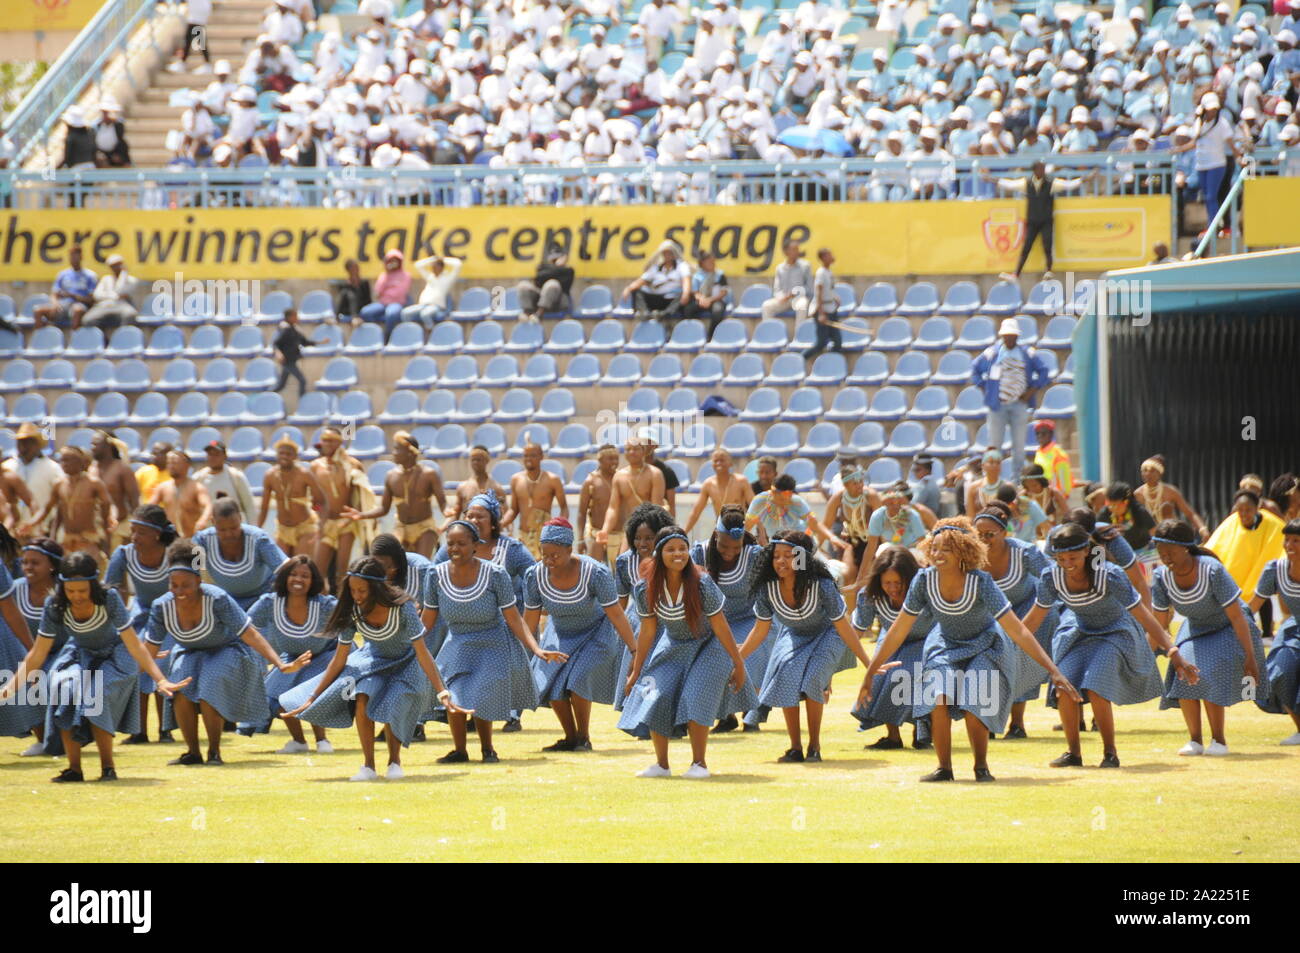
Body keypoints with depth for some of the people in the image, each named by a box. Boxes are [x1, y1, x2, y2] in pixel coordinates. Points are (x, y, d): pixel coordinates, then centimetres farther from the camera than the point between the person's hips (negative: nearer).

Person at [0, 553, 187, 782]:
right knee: (63, 688, -27)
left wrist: (160, 680, -34)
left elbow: (134, 646, -26)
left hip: (114, 657, -3)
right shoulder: (54, 606, -21)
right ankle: (74, 769, -16)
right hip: (79, 655, 3)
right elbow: (37, 655, -14)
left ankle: (107, 766, -13)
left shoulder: (109, 600, -28)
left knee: (94, 696, -30)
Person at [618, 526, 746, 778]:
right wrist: (635, 673, 4)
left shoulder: (702, 585, -25)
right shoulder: (646, 589, -15)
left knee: (695, 698, -20)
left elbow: (721, 629, -17)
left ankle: (699, 763, -7)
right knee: (655, 696, -11)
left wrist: (738, 665, -10)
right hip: (673, 648, 3)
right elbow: (647, 632, -2)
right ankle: (661, 765, 5)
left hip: (707, 647, -3)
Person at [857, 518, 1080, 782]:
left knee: (973, 707, -23)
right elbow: (899, 630, -10)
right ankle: (943, 768, -7)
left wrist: (1052, 670, -32)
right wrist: (870, 673, -7)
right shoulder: (925, 580, -20)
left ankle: (981, 766, 1)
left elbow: (1018, 631, -28)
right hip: (945, 647, 2)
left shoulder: (980, 583, -29)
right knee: (939, 699, -24)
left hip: (985, 649, -2)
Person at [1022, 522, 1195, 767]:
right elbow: (1035, 618, -2)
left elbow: (1144, 617, -26)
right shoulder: (1051, 578, -20)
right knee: (1064, 687, -16)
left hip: (1115, 634, -4)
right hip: (1077, 633, 4)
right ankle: (1072, 753, 2)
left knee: (1096, 688, -24)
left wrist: (1173, 654, -29)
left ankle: (1110, 753, -6)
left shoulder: (1110, 577, -31)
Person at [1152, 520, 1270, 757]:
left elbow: (1236, 616, -26)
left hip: (1228, 629, -5)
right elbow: (1160, 623, -6)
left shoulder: (1212, 571, -32)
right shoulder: (1162, 577, -17)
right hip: (1195, 629, 5)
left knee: (1210, 675, -24)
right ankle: (1195, 740, -2)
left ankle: (1219, 740, -9)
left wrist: (1250, 657, -24)